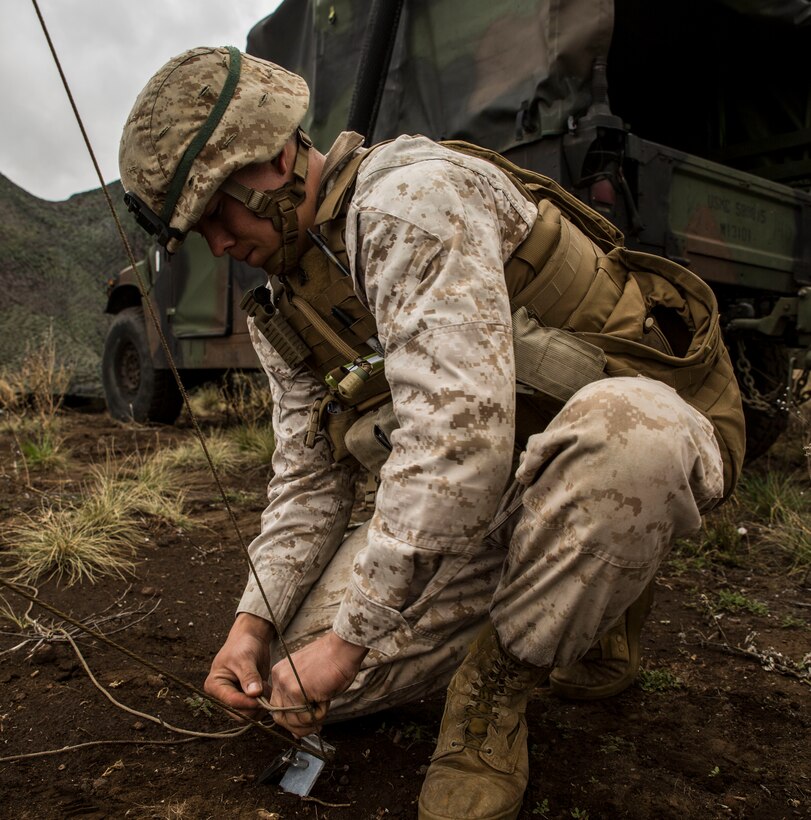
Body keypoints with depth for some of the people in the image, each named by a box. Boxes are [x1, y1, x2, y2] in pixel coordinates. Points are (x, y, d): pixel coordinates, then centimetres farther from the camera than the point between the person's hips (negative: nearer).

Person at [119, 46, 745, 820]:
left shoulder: (410, 195, -21)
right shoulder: (284, 312, 8)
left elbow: (456, 437, -30)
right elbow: (309, 476, 8)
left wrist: (350, 637, -23)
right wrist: (255, 620, -5)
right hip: (484, 509, 7)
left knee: (619, 429, -43)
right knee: (304, 676, -4)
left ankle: (493, 691, -13)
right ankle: (580, 602, 13)